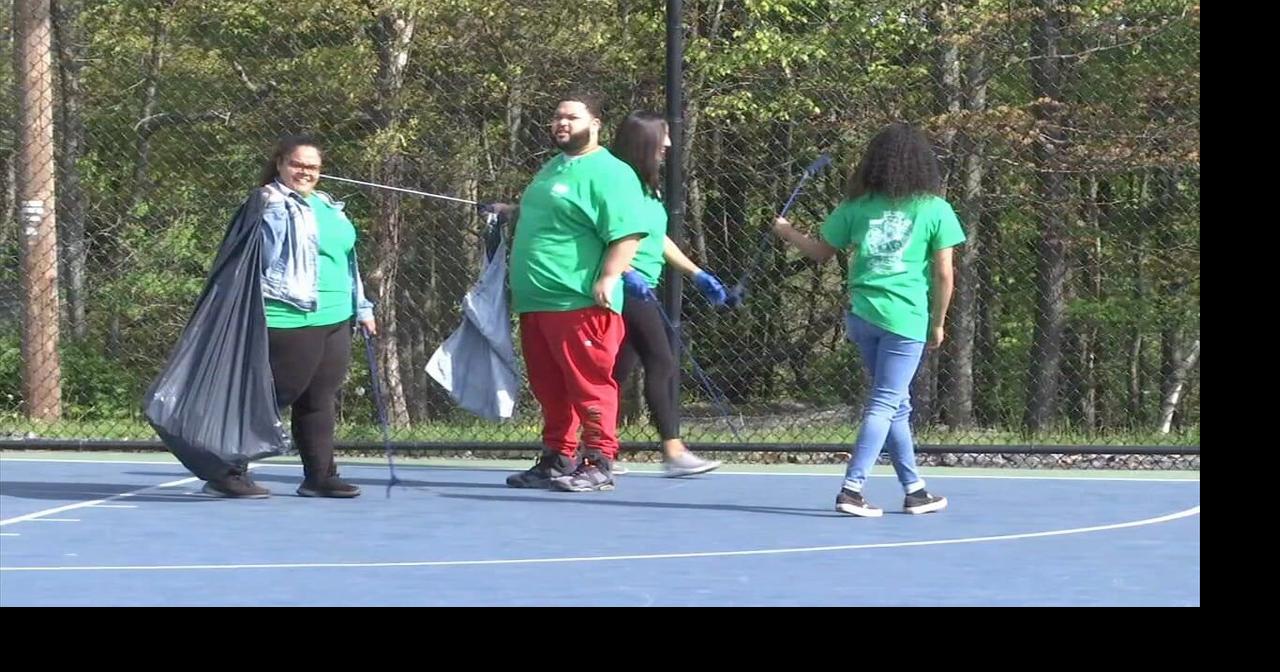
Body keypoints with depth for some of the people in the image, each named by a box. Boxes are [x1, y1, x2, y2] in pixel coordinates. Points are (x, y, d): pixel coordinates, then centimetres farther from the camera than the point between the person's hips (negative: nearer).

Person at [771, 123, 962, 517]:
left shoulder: (857, 207, 6)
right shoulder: (935, 210, -2)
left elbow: (822, 253, 17)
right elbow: (944, 275, -2)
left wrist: (787, 233, 34)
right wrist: (938, 323, 9)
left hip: (862, 315, 4)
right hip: (906, 319, -4)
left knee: (896, 405, 16)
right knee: (884, 404, -2)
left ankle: (914, 490, 22)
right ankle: (852, 488, -11)